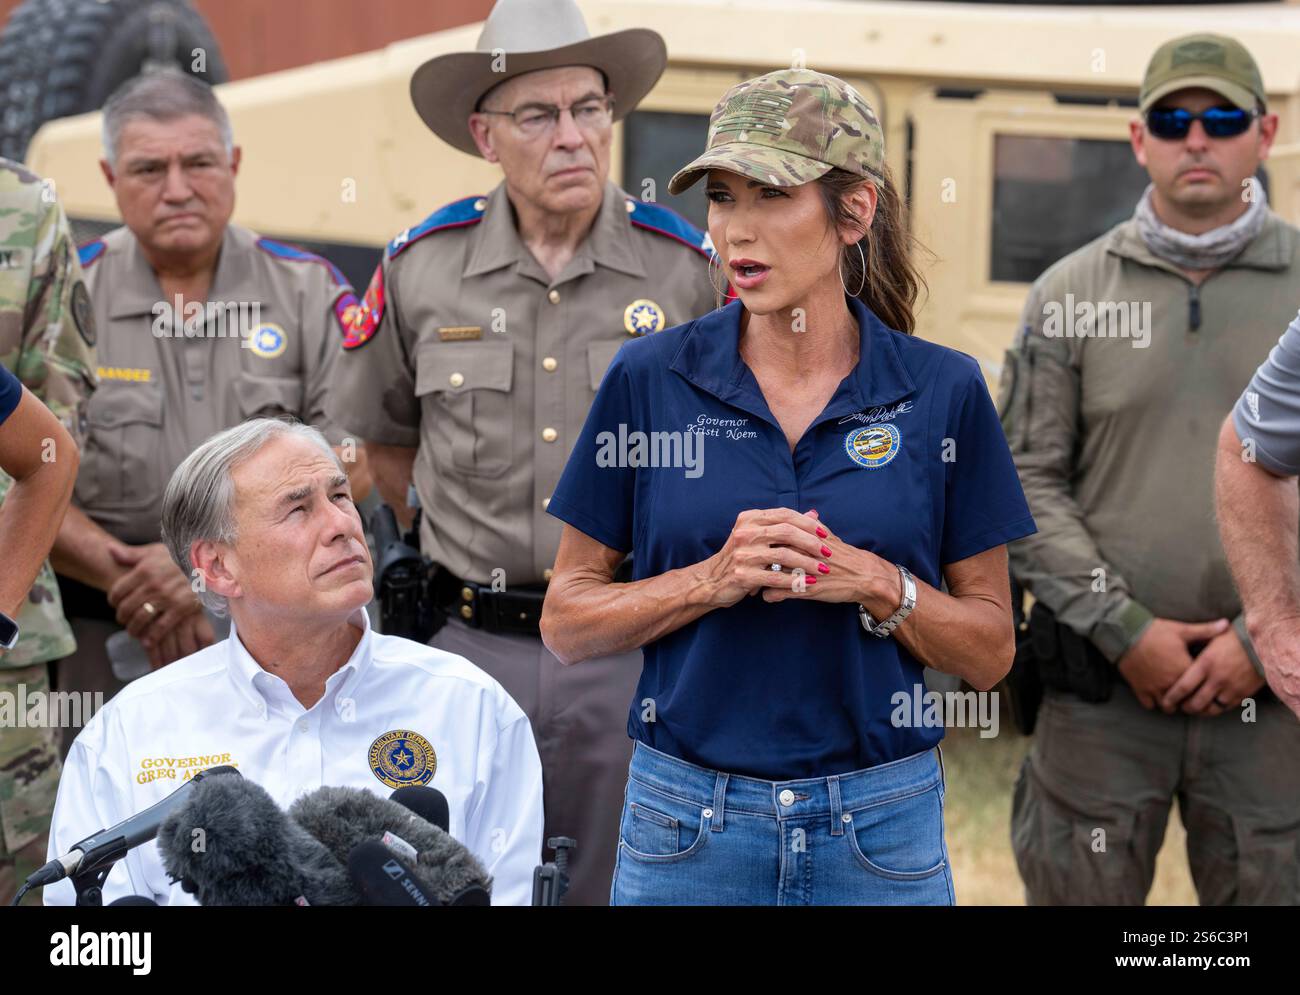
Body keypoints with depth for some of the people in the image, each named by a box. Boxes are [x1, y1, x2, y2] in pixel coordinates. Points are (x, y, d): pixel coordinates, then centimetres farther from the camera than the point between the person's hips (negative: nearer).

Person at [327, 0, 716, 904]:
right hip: (475, 648, 1)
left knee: (623, 887, 9)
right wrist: (453, 544, 12)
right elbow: (381, 436, 16)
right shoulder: (420, 269, 1)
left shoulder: (690, 269, -2)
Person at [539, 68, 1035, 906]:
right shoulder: (650, 380, -2)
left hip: (879, 830, 0)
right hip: (686, 827, 0)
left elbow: (989, 653, 1)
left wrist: (876, 585, -15)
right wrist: (713, 579, -15)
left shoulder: (943, 391, -3)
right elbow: (566, 623, 0)